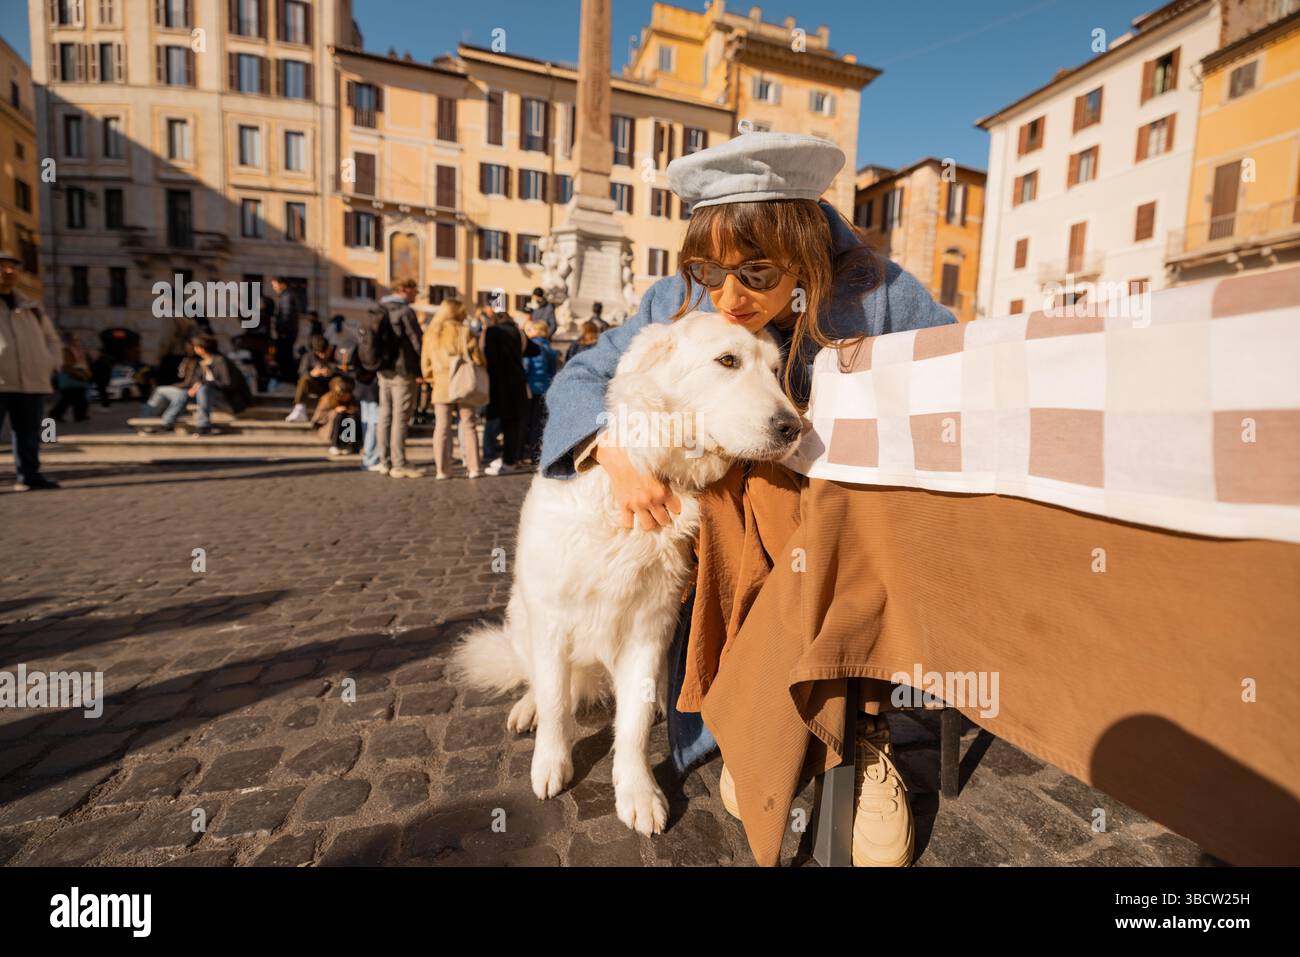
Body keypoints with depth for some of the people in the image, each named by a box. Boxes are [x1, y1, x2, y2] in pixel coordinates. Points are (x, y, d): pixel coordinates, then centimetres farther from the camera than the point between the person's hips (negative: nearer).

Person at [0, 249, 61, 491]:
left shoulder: (31, 307, 20)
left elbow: (52, 340, 26)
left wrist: (50, 364, 7)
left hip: (33, 381, 4)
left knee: (28, 434, 8)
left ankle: (28, 476, 15)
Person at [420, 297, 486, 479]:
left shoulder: (430, 333, 8)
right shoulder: (464, 331, -4)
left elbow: (425, 364, 8)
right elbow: (478, 359, -4)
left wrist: (432, 380, 17)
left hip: (440, 387, 3)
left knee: (442, 428, 6)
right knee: (469, 427, 5)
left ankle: (441, 469, 5)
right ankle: (473, 467, 5)